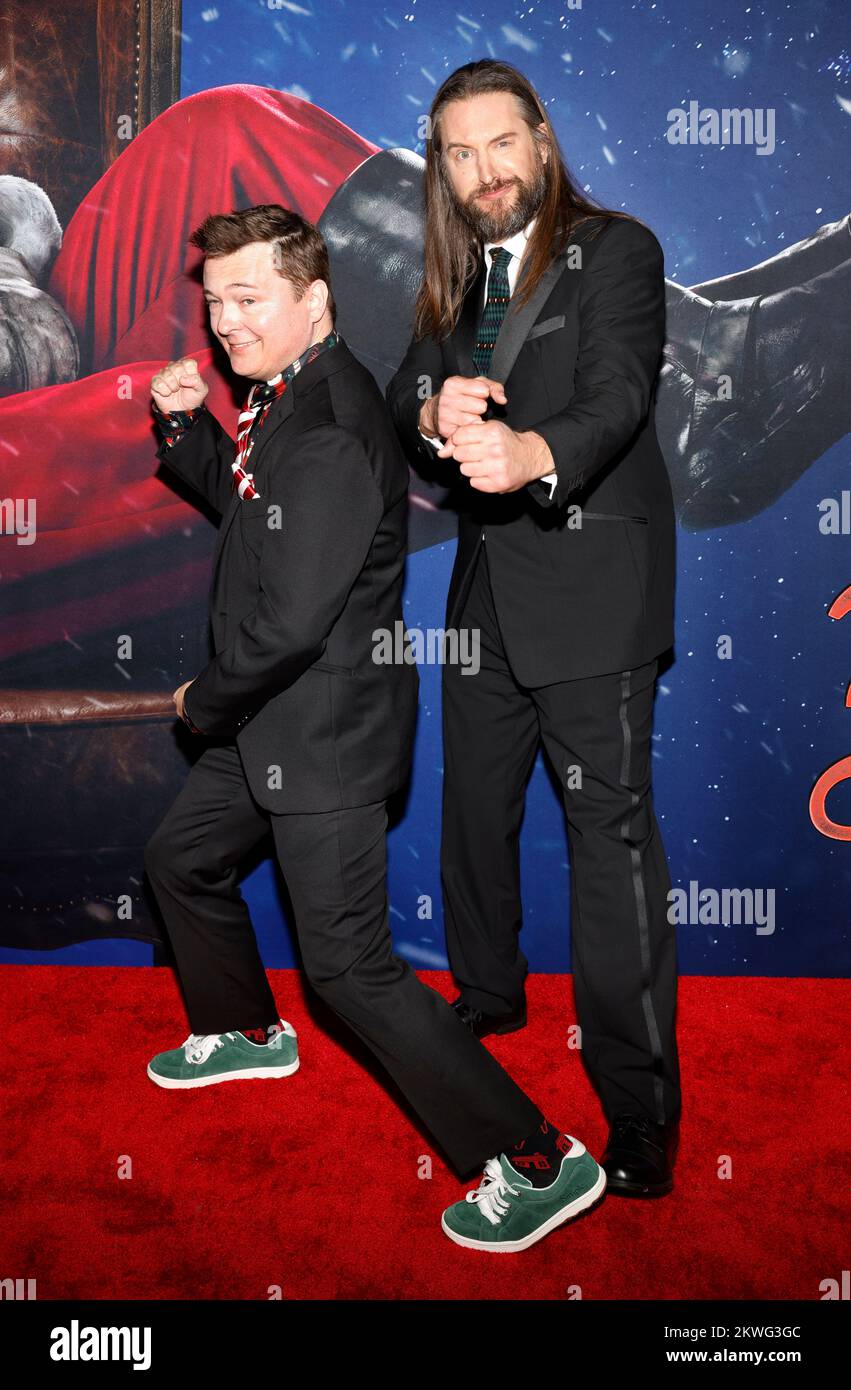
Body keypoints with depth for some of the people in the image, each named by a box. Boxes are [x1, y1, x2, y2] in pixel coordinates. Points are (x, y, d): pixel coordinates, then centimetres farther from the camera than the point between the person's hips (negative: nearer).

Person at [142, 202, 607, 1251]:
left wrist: (203, 700, -10)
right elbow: (238, 496, 25)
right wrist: (183, 420, 5)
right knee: (180, 859, 25)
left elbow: (289, 624, -29)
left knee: (351, 967, -7)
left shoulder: (332, 436, -25)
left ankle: (536, 1161, 4)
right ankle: (249, 1033, 49)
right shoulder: (286, 393, 8)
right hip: (274, 721, 10)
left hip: (326, 736, -10)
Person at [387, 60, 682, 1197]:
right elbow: (403, 394, 9)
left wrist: (536, 453, -44)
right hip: (486, 588, 7)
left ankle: (641, 1108, -1)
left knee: (612, 829, -9)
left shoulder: (616, 251, -6)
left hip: (589, 583, -7)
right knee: (474, 804, 19)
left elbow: (618, 392, -21)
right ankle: (489, 991, 42)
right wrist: (434, 411, -16)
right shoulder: (457, 276, 15)